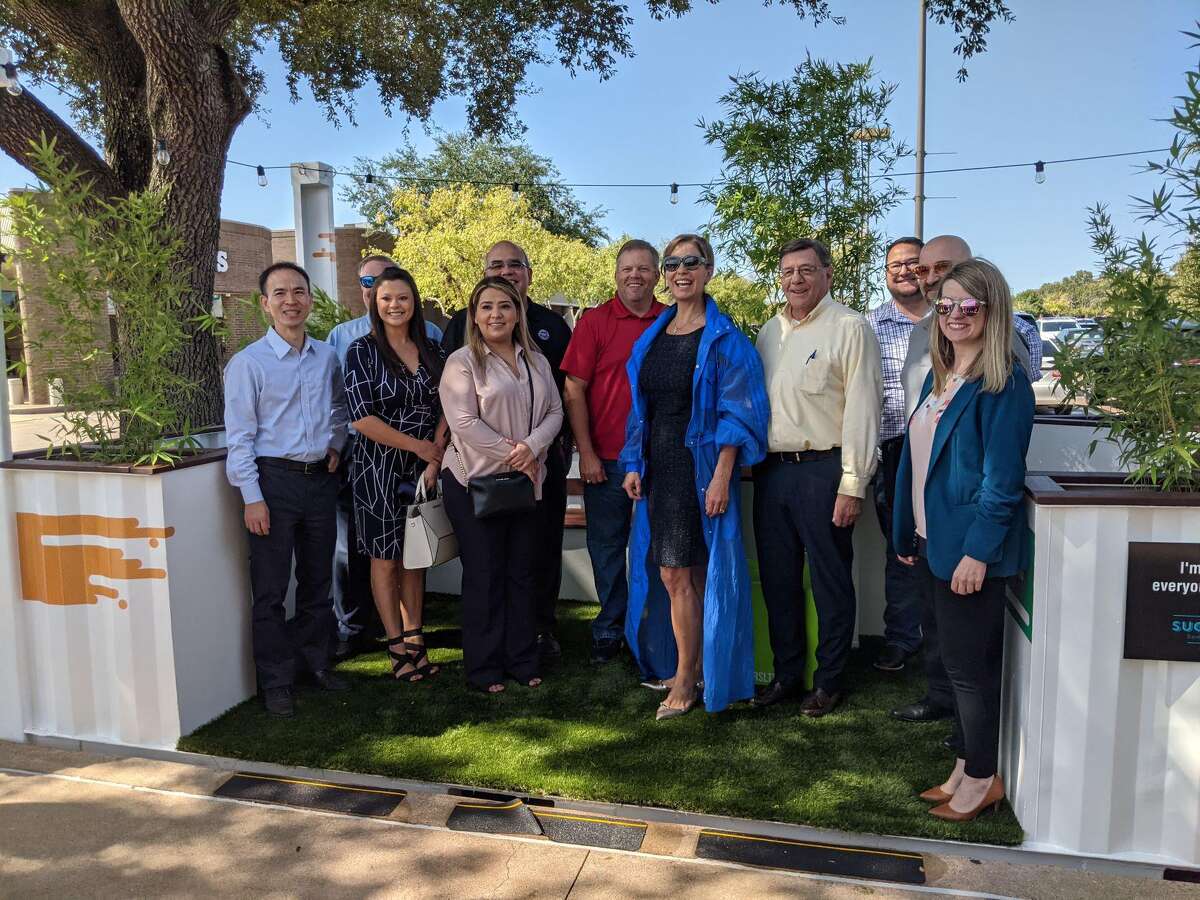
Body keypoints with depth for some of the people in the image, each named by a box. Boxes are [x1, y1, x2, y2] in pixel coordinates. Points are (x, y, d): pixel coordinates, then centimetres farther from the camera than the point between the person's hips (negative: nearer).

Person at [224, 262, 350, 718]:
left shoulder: (327, 357, 7)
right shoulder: (248, 363, -7)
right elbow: (239, 436, -9)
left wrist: (336, 444, 7)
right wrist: (252, 497, -13)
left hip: (321, 479, 5)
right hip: (274, 480, -5)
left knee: (318, 580, 15)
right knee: (271, 589, 3)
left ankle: (318, 663, 31)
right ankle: (276, 683, 14)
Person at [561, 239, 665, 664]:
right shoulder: (595, 321, 0)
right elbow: (574, 392, -2)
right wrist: (586, 453, -6)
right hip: (607, 458, -1)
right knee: (607, 545, 9)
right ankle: (610, 630, 25)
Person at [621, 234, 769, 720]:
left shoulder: (723, 338, -6)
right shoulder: (652, 336, 12)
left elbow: (735, 414, -11)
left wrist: (721, 476, -18)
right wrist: (634, 465, 9)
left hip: (699, 466, -6)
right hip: (658, 468, 6)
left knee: (677, 574, -6)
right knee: (684, 573, 12)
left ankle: (685, 681, 9)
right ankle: (691, 666, 27)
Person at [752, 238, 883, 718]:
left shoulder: (849, 327, -7)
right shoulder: (769, 330, 14)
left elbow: (862, 409, -11)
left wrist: (852, 484, -15)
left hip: (822, 469, -6)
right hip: (771, 469, 7)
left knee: (830, 581, 5)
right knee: (777, 578, 14)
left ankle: (829, 681, 20)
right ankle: (786, 673, 28)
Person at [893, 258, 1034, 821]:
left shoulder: (1003, 385, -14)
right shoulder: (939, 377, 12)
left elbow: (1002, 479, -18)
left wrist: (977, 552, -20)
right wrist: (908, 535, 13)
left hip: (971, 549, -8)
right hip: (933, 543, 8)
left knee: (968, 665, 4)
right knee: (957, 662, 17)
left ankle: (982, 779, 22)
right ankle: (965, 769, 31)